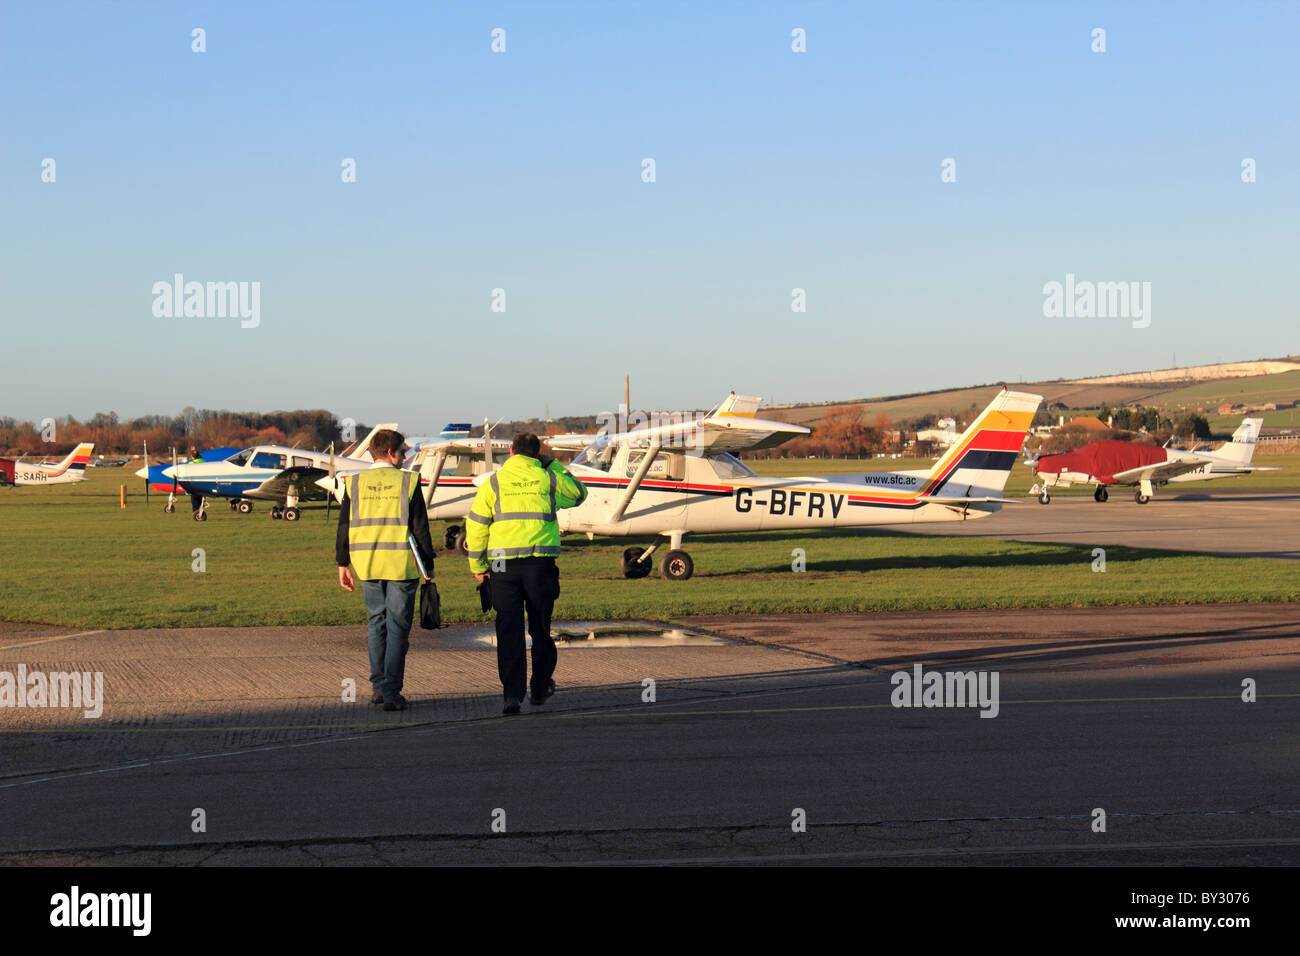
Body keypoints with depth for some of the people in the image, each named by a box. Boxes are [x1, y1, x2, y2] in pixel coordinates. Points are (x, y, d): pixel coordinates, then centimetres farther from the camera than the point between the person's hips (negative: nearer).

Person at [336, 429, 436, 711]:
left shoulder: (355, 483, 4)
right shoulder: (408, 482, -5)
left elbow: (344, 526, 5)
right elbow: (420, 528, -4)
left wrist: (343, 564, 12)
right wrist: (427, 566, 2)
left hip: (367, 565, 3)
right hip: (402, 564, -3)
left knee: (376, 624, 16)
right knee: (398, 628, 1)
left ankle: (378, 687, 19)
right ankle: (391, 691, -4)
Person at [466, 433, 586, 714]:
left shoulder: (493, 483, 4)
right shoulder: (550, 480, 6)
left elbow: (476, 527, 3)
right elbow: (578, 494, 26)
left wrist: (478, 567, 11)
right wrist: (553, 465, 27)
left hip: (504, 566, -1)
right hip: (541, 564, 1)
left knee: (509, 631, 0)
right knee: (540, 629, 14)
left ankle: (512, 694, -7)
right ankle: (540, 689, 24)